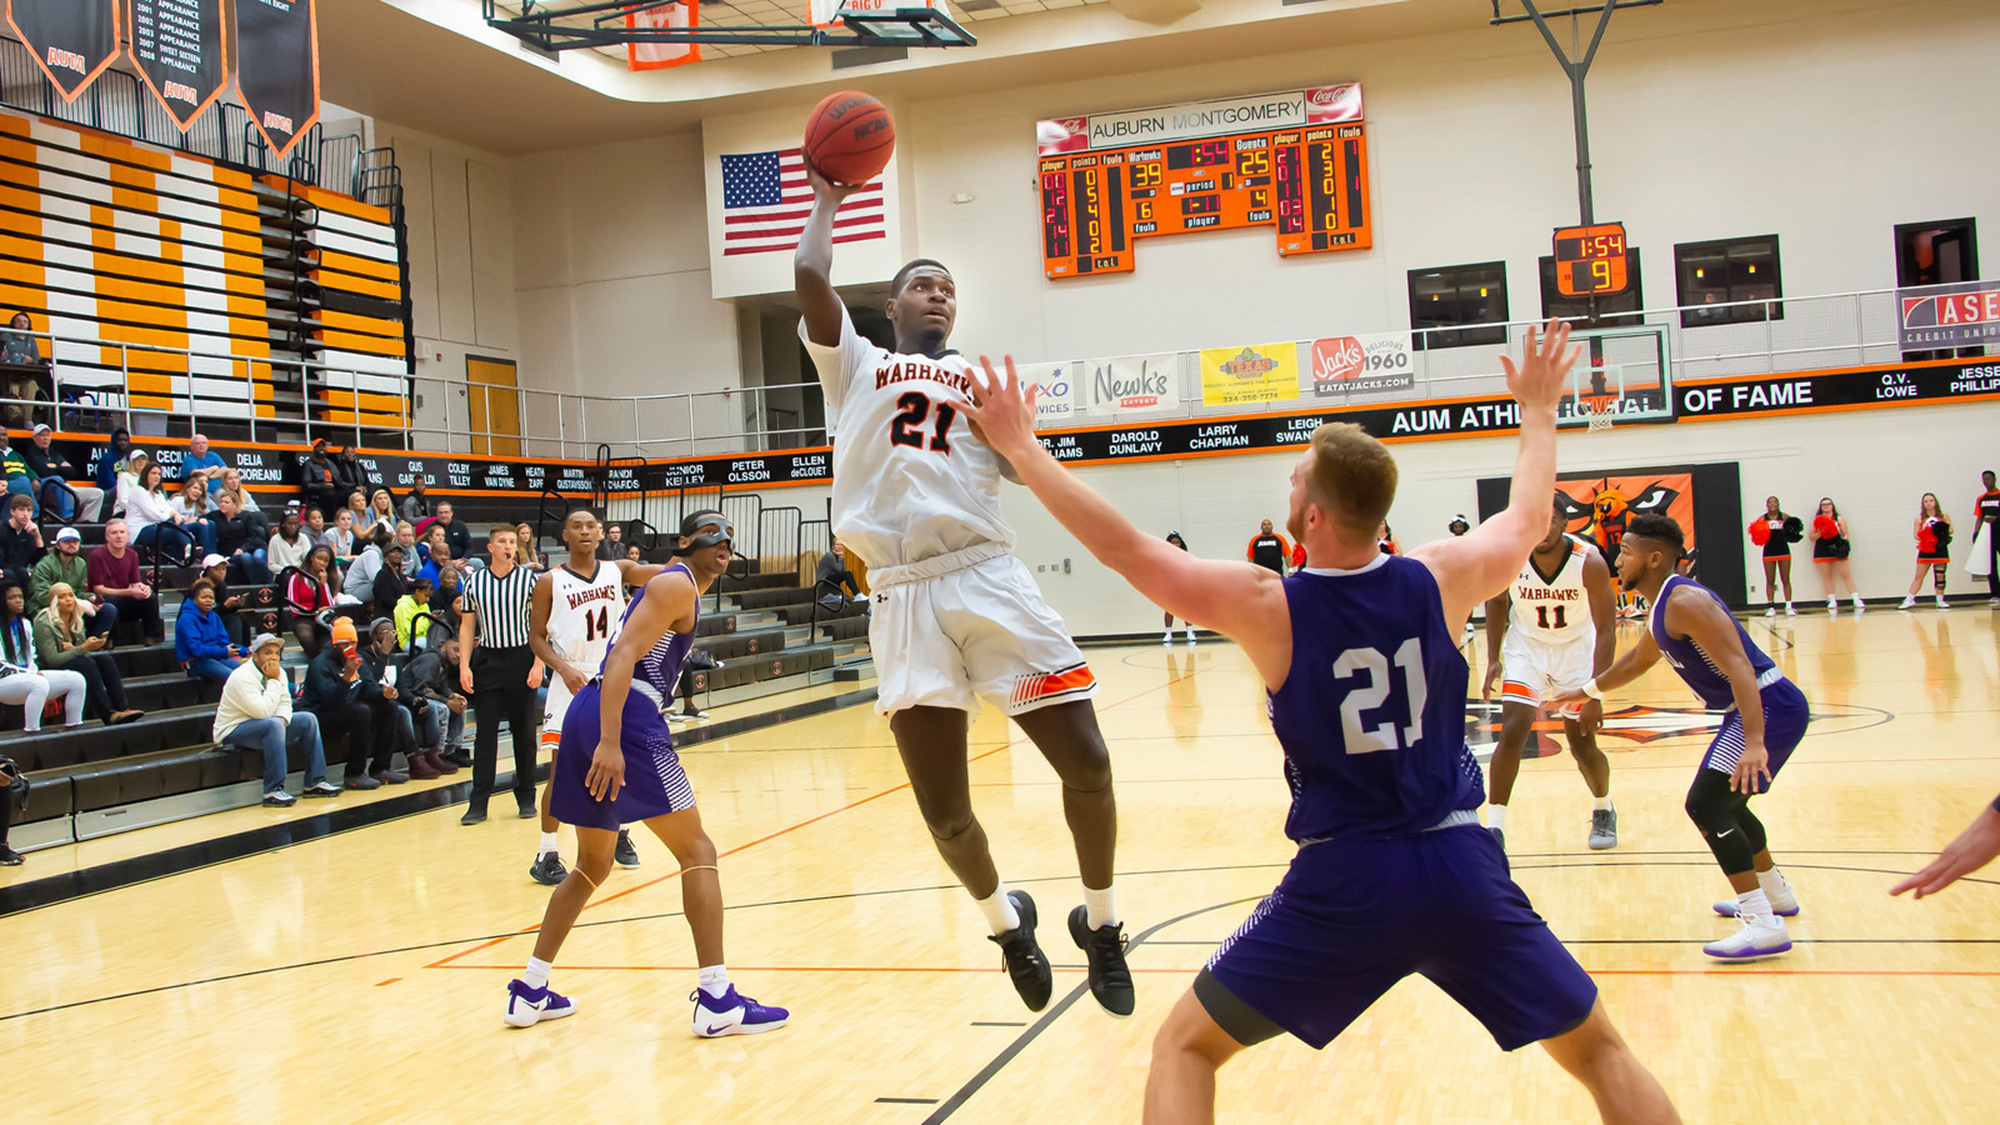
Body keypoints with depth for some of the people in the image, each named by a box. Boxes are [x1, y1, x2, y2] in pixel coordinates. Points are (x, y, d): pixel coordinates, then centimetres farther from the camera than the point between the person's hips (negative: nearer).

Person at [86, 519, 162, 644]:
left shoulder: (132, 555, 8)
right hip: (101, 605, -5)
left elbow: (136, 583, 6)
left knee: (151, 597, -20)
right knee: (111, 600, -37)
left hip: (124, 604, 5)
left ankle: (153, 639, -17)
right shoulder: (97, 556, -10)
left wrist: (142, 588, -21)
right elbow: (99, 589, -12)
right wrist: (129, 592, -22)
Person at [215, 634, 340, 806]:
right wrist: (274, 681, -22)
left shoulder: (278, 673, 4)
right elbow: (264, 711, -29)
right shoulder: (241, 677, -23)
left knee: (308, 719, -1)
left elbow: (285, 703, 4)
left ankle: (315, 782, -2)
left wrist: (282, 719, -19)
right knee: (273, 725, -36)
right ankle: (273, 791, -36)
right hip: (233, 732, -9)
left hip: (265, 725, 9)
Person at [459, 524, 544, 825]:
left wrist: (538, 664, -9)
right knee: (485, 732, 0)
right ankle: (478, 803, 3)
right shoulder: (474, 582, 4)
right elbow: (467, 626, 7)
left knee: (524, 731, 6)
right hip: (487, 660, 1)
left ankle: (526, 797, 16)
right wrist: (464, 665, -2)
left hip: (521, 658, -1)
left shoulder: (528, 578, -1)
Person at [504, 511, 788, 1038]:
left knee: (592, 865, 20)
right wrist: (610, 742, -27)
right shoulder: (677, 585, -4)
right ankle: (717, 1001, -10)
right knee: (697, 851, -7)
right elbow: (623, 655, -17)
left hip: (588, 715, 10)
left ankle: (530, 992, 23)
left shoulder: (678, 588, 26)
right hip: (624, 717, -10)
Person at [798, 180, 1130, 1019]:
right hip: (905, 598, -1)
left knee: (1087, 761, -8)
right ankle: (1005, 920, 29)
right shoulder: (856, 365, 18)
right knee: (943, 809, -2)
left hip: (990, 579, 1)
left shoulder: (982, 381, 21)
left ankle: (1100, 924, 18)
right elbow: (810, 275, 2)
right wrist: (827, 198, 16)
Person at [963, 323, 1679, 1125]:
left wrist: (1020, 445, 3)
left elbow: (1123, 547, -6)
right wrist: (1538, 410, 36)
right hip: (1460, 865, 3)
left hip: (1342, 881, -2)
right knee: (1599, 1050, 22)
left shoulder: (1270, 608, -11)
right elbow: (1529, 518, 18)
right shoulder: (1440, 579, -3)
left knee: (1185, 1046, 14)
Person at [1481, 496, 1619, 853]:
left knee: (1582, 744, 2)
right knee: (1512, 733, -16)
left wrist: (1595, 694, -26)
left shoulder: (1590, 563, -26)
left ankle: (1604, 811, 32)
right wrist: (1493, 658, -3)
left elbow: (1606, 630, -21)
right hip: (1526, 646, 1)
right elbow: (1497, 599, 1)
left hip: (1576, 649, -1)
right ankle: (1494, 829, -9)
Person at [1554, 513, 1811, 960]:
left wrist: (1754, 744, -39)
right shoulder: (1662, 606, 13)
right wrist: (1589, 691, 42)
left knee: (1706, 805, -18)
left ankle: (1764, 924, -18)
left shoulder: (1685, 601, -19)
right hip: (1751, 709, 11)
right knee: (1724, 802, 25)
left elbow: (1739, 669, -29)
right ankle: (1776, 894, 43)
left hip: (1769, 707, -11)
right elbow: (1639, 659, 33)